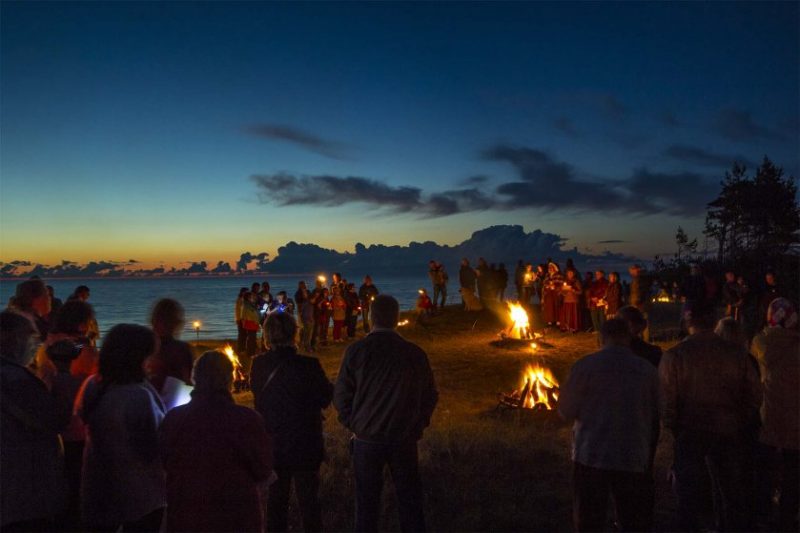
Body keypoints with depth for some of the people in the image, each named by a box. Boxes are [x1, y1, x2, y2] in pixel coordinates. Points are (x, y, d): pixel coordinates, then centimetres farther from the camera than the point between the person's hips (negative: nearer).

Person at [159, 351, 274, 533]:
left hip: (185, 516, 3)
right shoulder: (246, 418, -21)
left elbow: (164, 463, 7)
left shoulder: (173, 418, -11)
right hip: (235, 517, -2)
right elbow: (263, 469, -8)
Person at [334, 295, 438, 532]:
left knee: (367, 500, 15)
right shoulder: (415, 353, -9)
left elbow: (341, 396, -7)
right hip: (405, 439, 1)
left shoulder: (356, 351, -12)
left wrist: (352, 424, 8)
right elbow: (430, 396, -1)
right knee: (410, 499, 16)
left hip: (366, 438, -1)